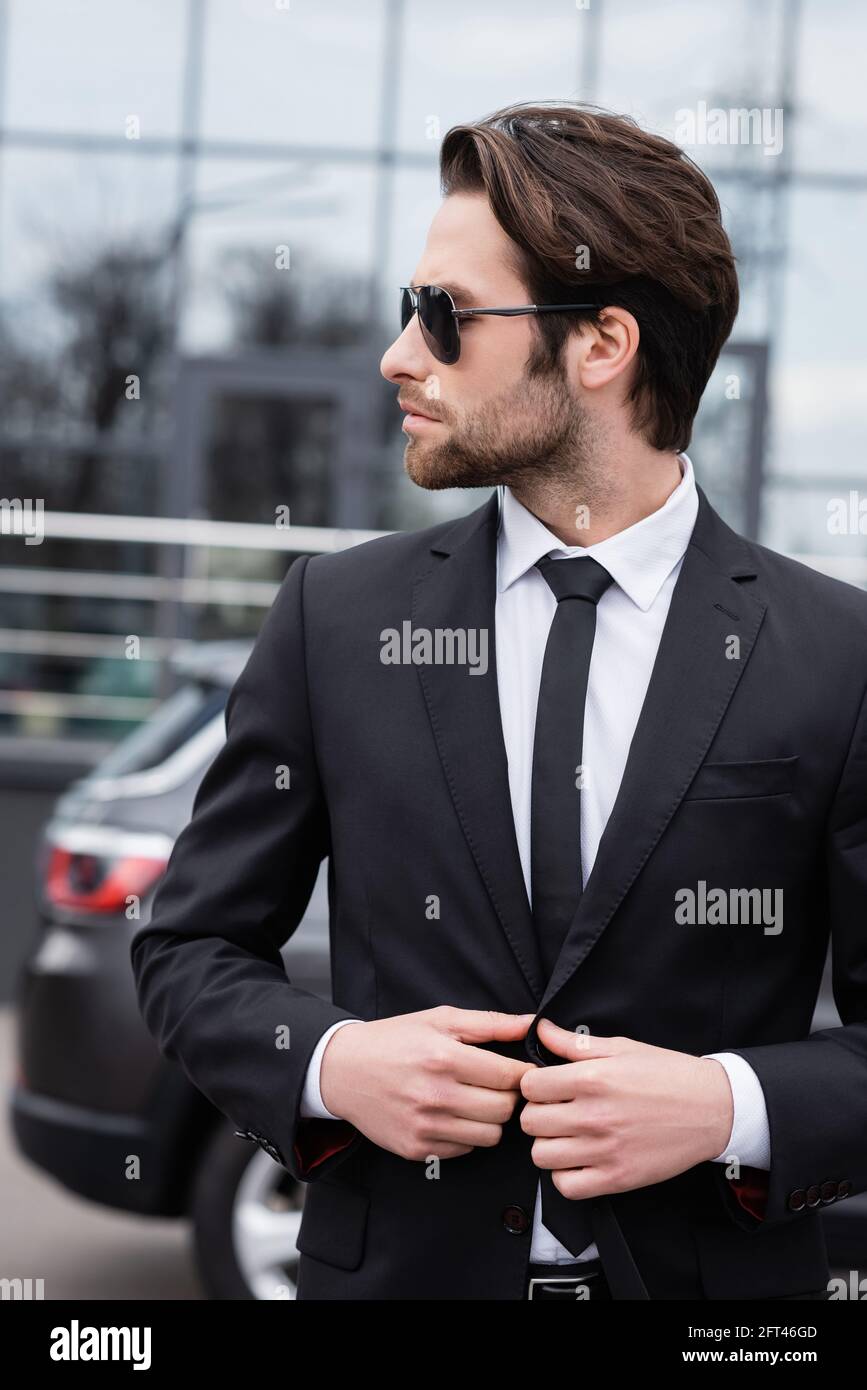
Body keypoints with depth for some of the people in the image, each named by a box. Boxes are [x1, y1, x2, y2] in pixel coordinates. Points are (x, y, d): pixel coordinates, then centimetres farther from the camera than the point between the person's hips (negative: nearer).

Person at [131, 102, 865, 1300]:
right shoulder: (336, 616, -2)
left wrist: (732, 1108, -21)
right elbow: (191, 948, 3)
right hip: (396, 1266, 2)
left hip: (710, 1273, -1)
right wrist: (327, 1062, -14)